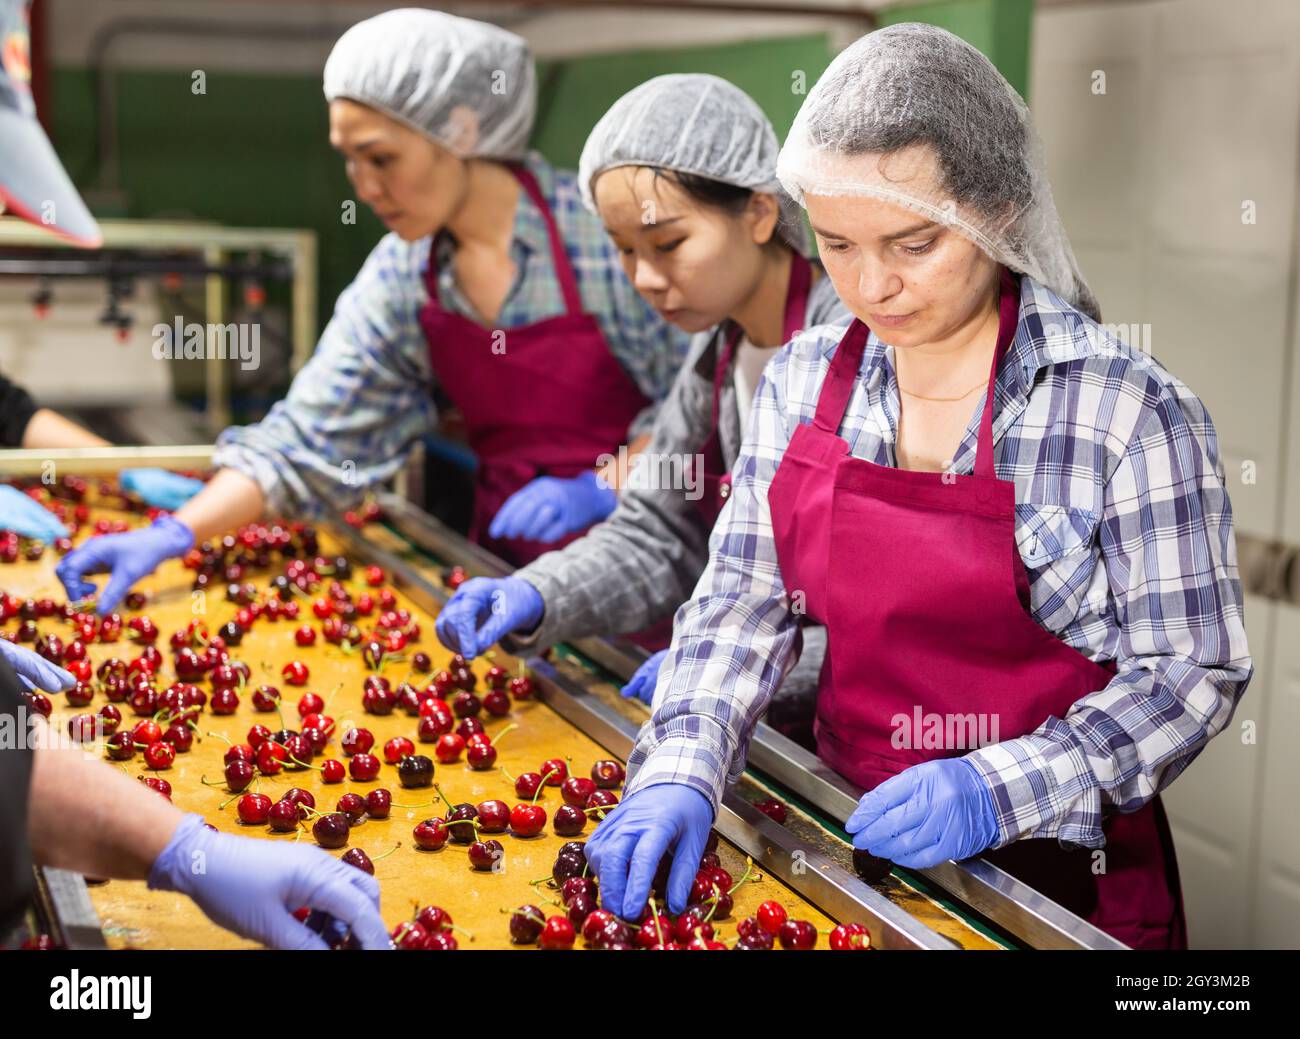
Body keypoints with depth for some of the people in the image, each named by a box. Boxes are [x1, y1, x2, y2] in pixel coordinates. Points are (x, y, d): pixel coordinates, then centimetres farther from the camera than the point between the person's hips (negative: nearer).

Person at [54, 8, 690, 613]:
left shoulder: (602, 231, -13)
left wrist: (600, 487, -21)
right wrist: (173, 535, -7)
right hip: (508, 559, 5)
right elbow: (308, 438, 2)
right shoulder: (399, 278, 2)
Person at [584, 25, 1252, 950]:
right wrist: (680, 774, -18)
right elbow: (741, 604, -2)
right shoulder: (803, 382, -3)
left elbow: (1191, 670, -14)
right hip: (851, 835, 4)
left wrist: (997, 791, -26)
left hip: (1055, 866, -4)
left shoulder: (1128, 411, -18)